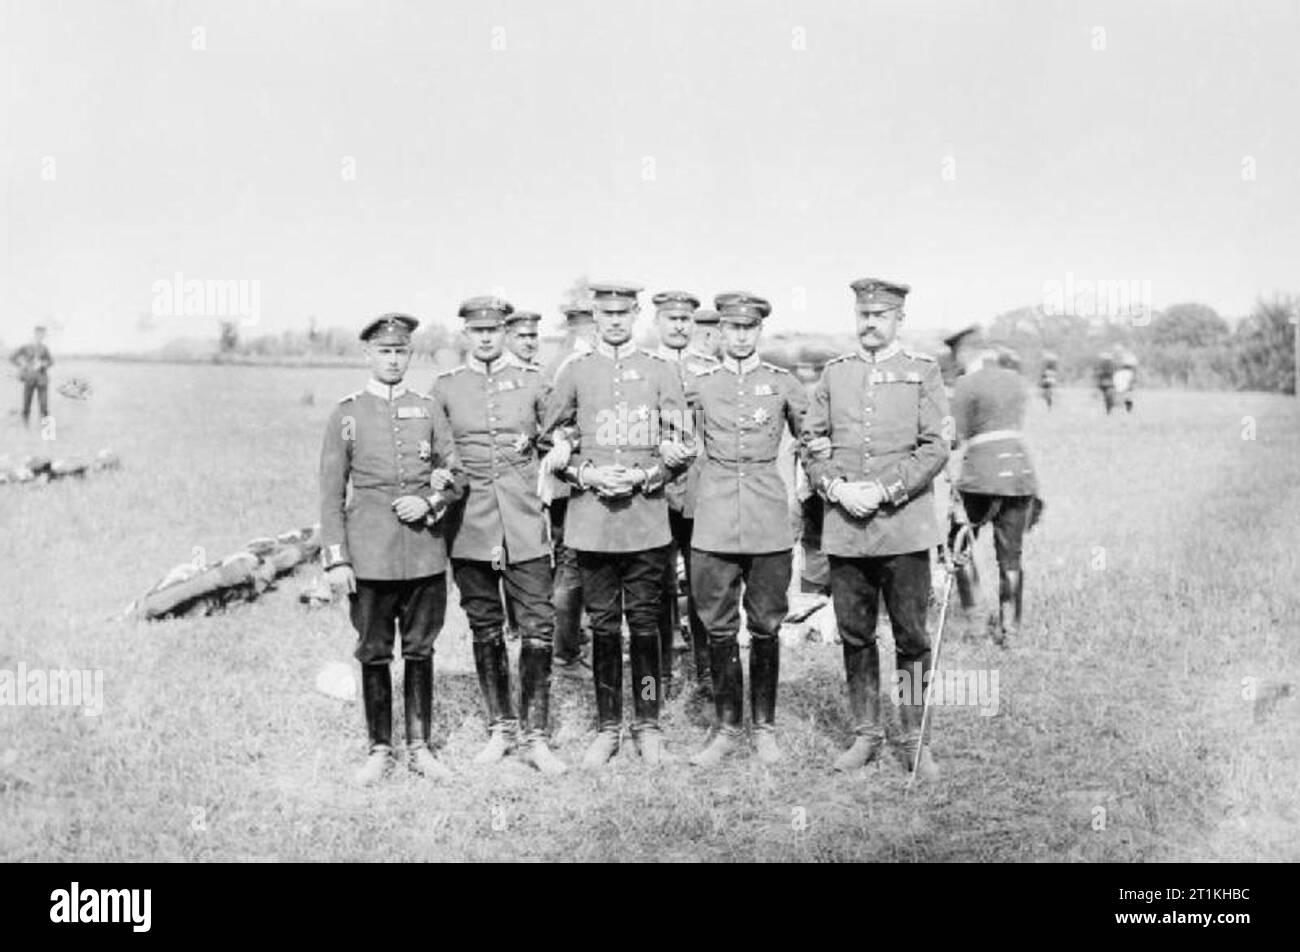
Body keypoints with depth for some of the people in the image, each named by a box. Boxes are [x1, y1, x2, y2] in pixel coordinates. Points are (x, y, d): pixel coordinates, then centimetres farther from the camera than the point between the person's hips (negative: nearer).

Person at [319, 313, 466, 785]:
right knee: (373, 654, 6)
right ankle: (379, 749, 19)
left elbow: (456, 473, 10)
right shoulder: (347, 414, 2)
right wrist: (335, 559, -5)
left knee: (420, 651, 8)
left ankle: (419, 747, 20)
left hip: (425, 551, 2)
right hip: (370, 555, -1)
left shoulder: (428, 409, 7)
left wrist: (430, 503, -9)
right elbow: (331, 493, 1)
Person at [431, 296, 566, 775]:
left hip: (524, 524, -1)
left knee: (538, 628, -4)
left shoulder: (533, 380, 4)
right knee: (485, 630, 10)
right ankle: (500, 727, 24)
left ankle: (536, 736, 7)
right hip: (470, 527, 1)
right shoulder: (445, 387, 6)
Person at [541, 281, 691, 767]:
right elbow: (554, 448, 9)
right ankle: (608, 727, 19)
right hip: (591, 520, 1)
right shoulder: (574, 372, 8)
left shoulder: (661, 372, 7)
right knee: (603, 626, 7)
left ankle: (648, 724, 18)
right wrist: (589, 476, -8)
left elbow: (679, 449, 5)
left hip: (646, 518, 0)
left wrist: (642, 477, -11)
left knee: (645, 622, 4)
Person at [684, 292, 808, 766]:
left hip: (769, 523, -1)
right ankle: (726, 728, 17)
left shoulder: (783, 383, 6)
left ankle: (765, 728, 18)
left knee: (766, 627, 5)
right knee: (719, 628, 4)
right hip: (714, 521, 1)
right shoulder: (698, 385, 8)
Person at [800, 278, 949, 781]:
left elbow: (935, 447, -2)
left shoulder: (923, 371, 5)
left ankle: (914, 740, 16)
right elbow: (810, 441, 10)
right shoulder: (834, 372, 12)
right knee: (854, 636, 9)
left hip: (904, 526, -2)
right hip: (844, 526, 2)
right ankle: (866, 734, 22)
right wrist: (836, 488, -7)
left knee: (912, 638, 3)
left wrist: (885, 490, -12)